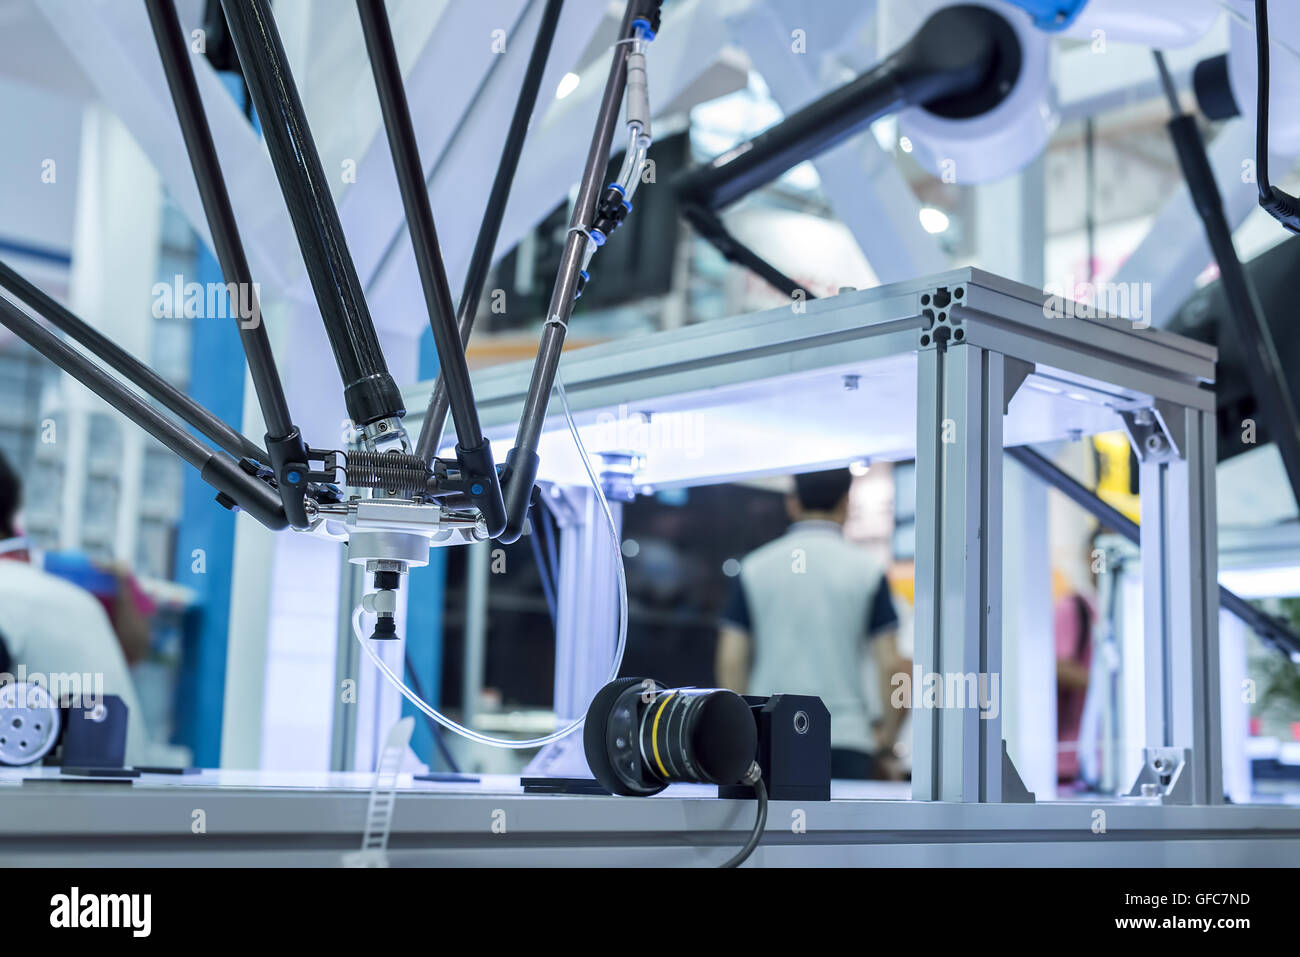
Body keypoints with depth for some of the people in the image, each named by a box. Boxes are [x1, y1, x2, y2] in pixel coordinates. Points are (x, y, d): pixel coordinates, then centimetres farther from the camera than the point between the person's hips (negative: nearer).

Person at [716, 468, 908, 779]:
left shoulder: (754, 568, 5)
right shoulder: (866, 570, 1)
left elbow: (730, 661, 2)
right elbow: (892, 664, -4)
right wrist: (887, 740, 8)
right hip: (845, 741, -2)